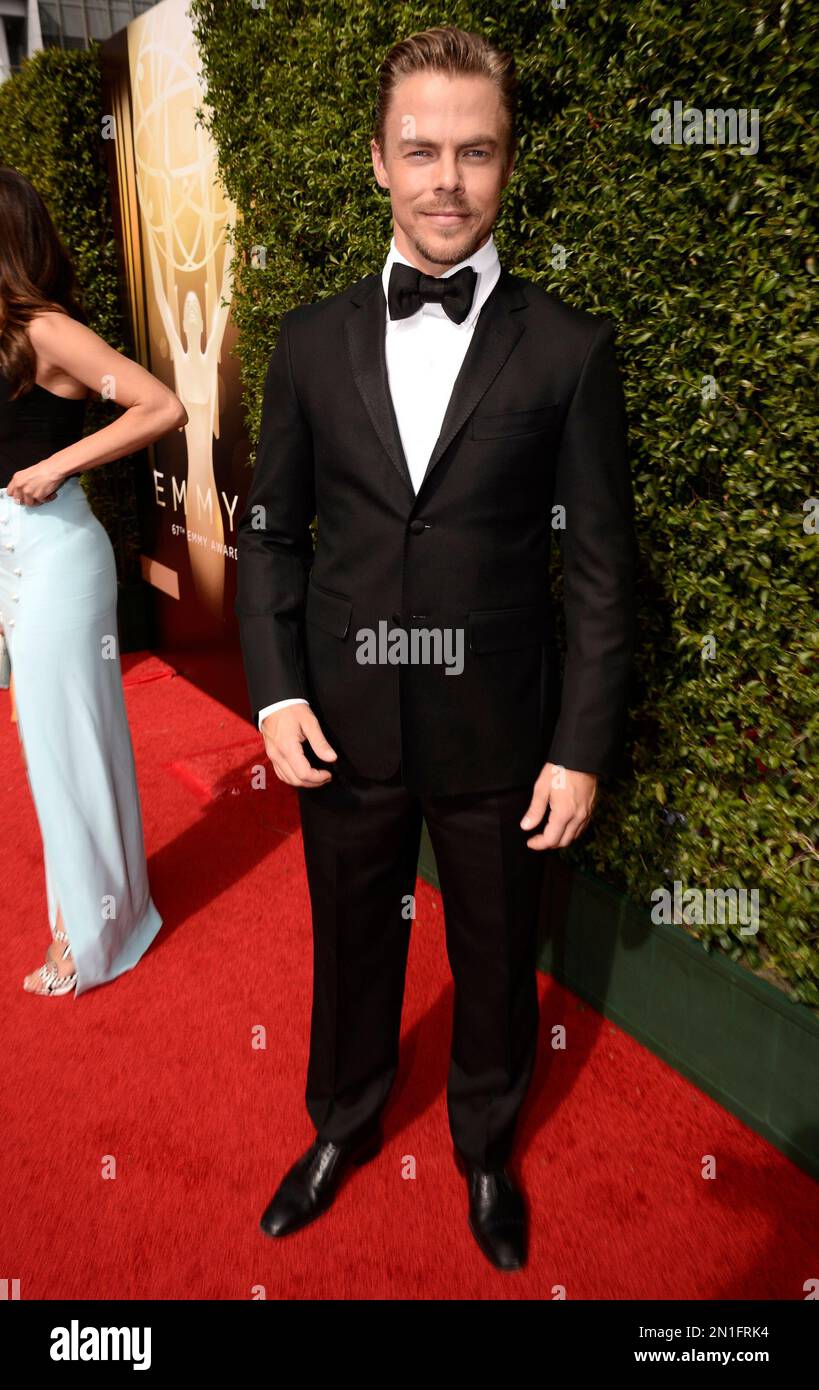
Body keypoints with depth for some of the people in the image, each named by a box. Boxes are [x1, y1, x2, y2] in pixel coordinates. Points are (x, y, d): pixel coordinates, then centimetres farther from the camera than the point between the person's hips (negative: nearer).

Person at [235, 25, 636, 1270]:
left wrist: (584, 748, -7)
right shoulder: (313, 342, 3)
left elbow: (602, 568, -4)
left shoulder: (570, 351, -5)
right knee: (351, 947, 21)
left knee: (497, 962, 18)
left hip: (498, 740, -1)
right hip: (342, 728, 2)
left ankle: (488, 1149, 48)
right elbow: (270, 530, 7)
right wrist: (276, 692, -4)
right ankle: (343, 1127, 50)